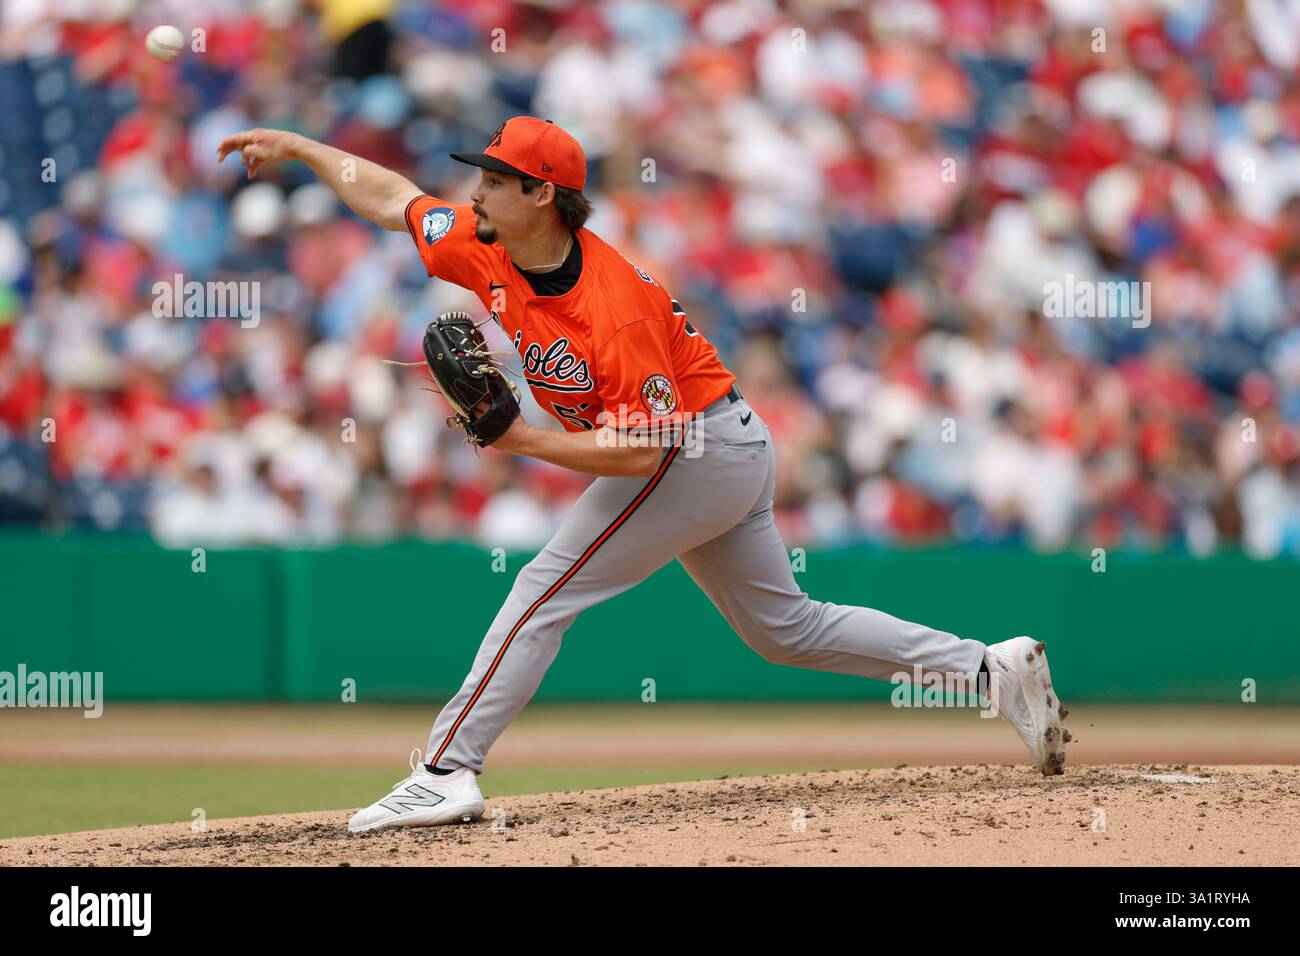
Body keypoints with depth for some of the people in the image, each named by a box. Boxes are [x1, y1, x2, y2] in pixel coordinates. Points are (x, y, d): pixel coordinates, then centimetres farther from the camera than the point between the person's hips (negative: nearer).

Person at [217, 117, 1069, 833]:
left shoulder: (617, 308, -30)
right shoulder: (488, 252, -6)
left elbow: (642, 451, -31)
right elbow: (391, 197, 9)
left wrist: (520, 440, -33)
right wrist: (298, 146, 10)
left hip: (702, 449, -9)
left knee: (545, 590, -13)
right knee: (785, 628, 15)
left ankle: (446, 774, -15)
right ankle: (992, 670, 15)